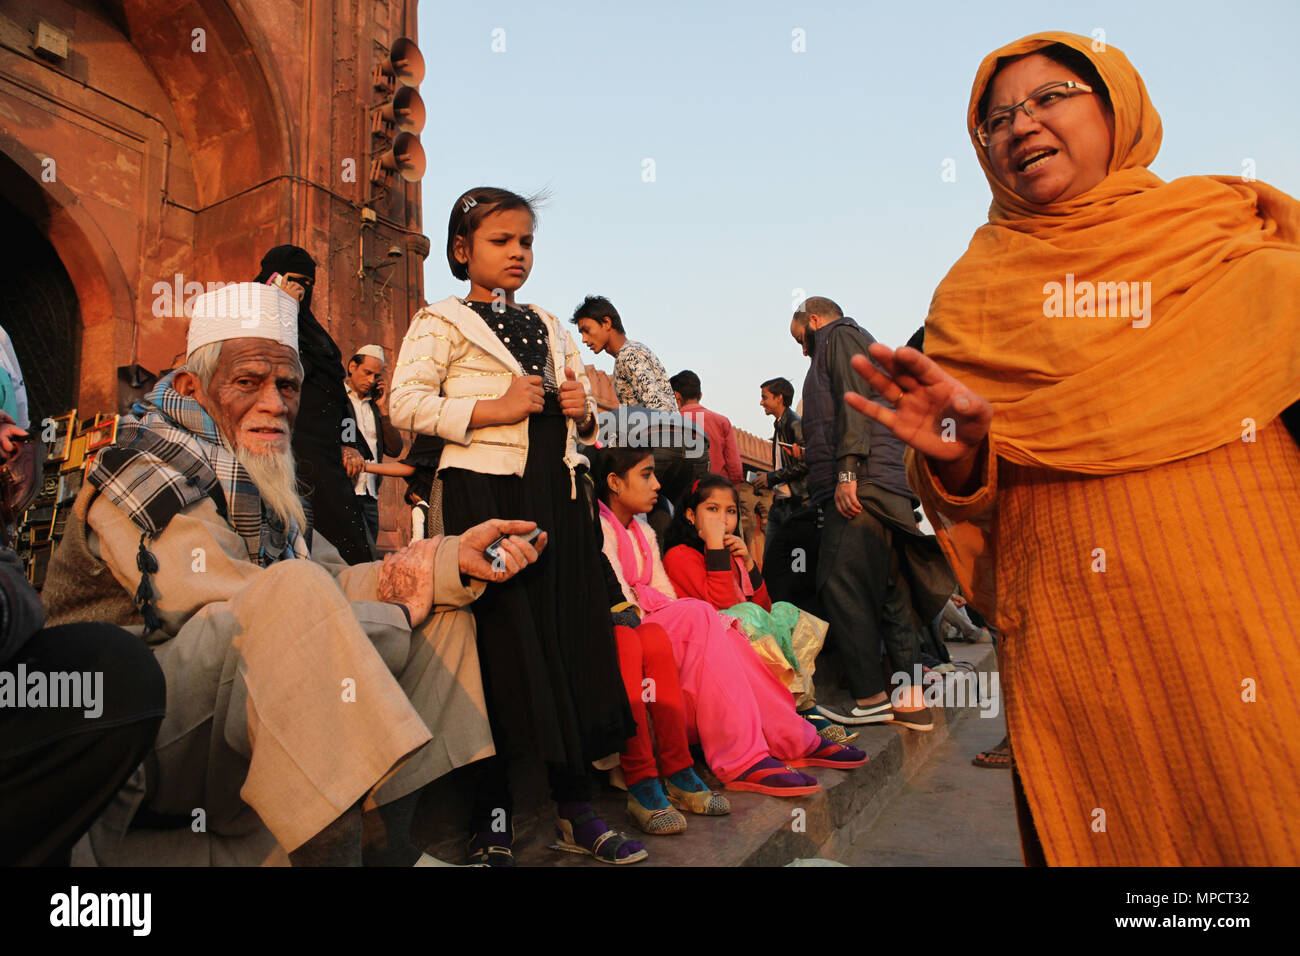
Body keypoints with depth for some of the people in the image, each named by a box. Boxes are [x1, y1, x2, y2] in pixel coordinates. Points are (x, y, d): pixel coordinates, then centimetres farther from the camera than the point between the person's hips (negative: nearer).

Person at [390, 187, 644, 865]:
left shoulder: (548, 326, 22)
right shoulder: (441, 323, 4)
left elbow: (581, 417, 27)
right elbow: (406, 403, -8)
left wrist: (582, 407, 4)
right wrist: (489, 410, -16)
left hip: (557, 489, 6)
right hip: (484, 489, -5)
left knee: (573, 636, 5)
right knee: (497, 644, -5)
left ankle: (576, 810, 17)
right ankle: (488, 821, 11)